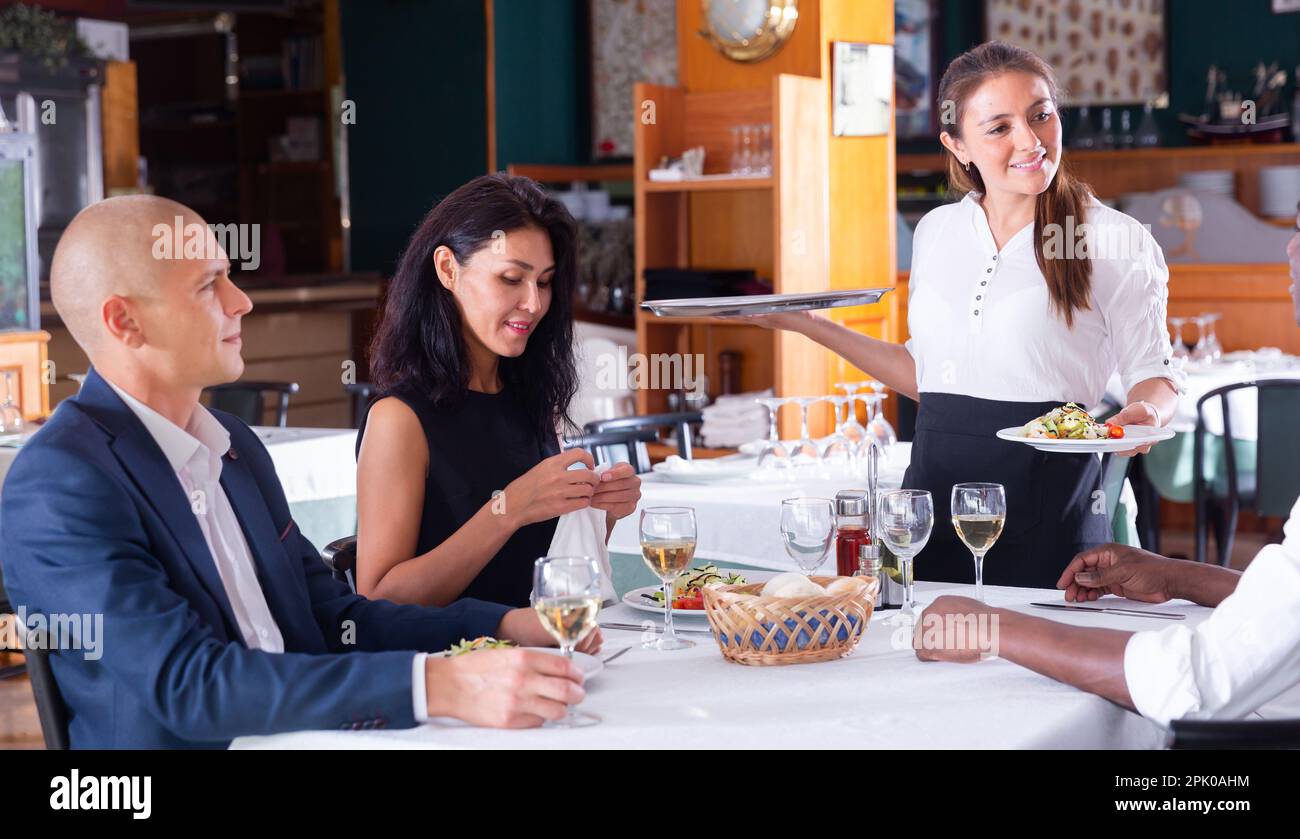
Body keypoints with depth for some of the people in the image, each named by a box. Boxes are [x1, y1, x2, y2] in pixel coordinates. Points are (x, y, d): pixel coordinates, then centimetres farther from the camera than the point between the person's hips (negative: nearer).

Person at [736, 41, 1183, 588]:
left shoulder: (1114, 240, -4)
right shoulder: (937, 231, 9)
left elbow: (1153, 374, 2)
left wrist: (1146, 413, -20)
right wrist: (808, 325, 15)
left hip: (1049, 499, -4)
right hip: (936, 481, 4)